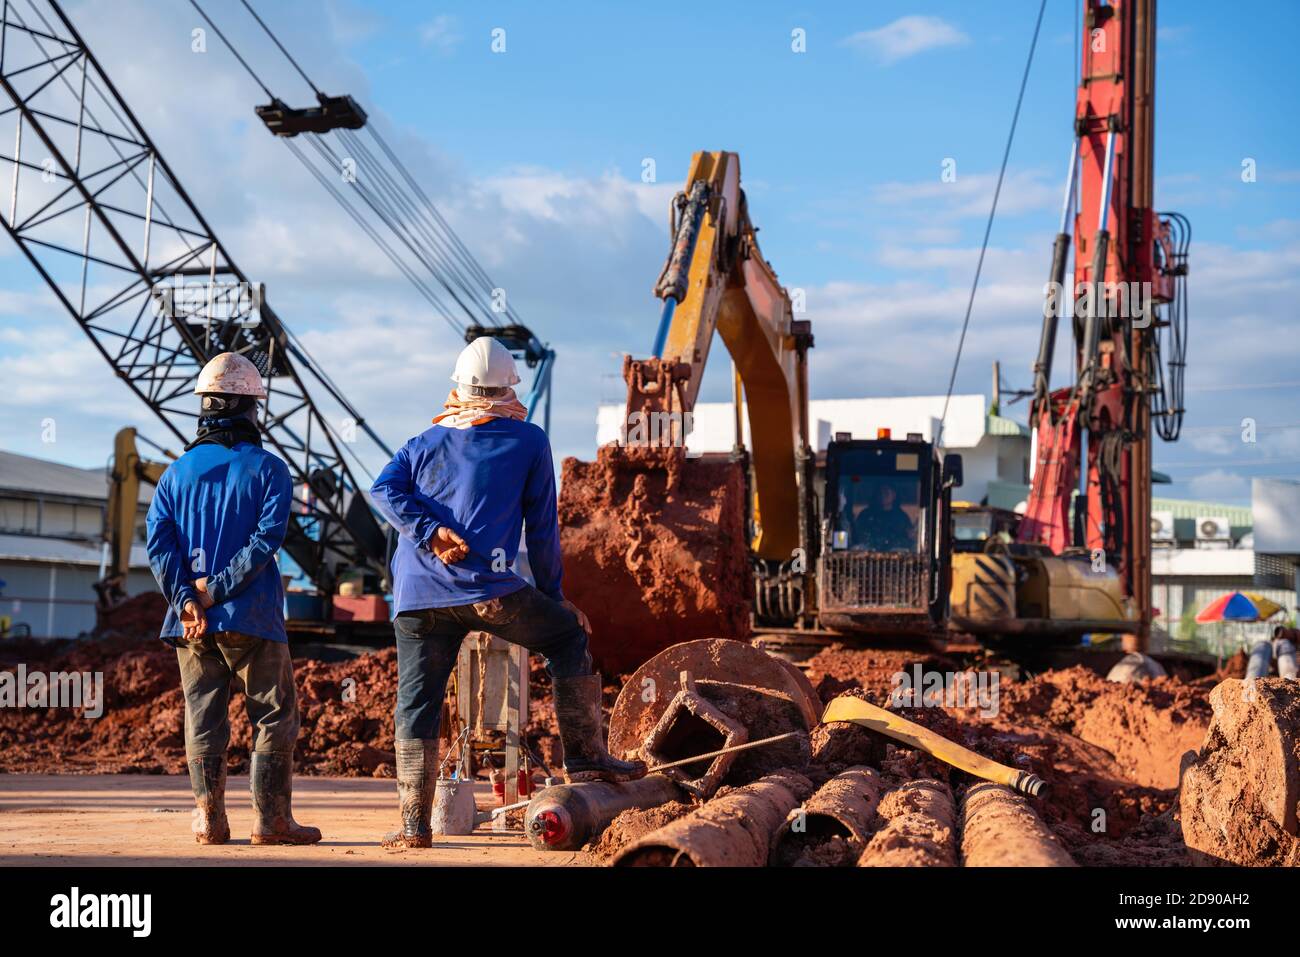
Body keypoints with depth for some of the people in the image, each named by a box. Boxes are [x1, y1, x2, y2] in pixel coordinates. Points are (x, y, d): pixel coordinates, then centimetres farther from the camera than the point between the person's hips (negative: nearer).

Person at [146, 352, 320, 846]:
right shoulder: (268, 468, -2)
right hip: (252, 618, -4)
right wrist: (219, 588, -12)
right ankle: (271, 819, 1)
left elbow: (158, 543, -1)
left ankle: (209, 819, 8)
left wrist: (188, 600, -7)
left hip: (191, 621, 4)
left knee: (203, 719, 9)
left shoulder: (177, 471, 9)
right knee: (274, 716, 3)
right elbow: (266, 539, -13)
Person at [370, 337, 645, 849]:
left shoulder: (425, 443, 19)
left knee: (415, 704, 8)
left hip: (415, 595, 4)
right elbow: (542, 527, 9)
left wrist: (429, 531, -7)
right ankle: (585, 757, 11)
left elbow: (383, 489, 2)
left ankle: (414, 825, 5)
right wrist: (552, 594, 16)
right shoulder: (529, 441, 10)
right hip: (484, 590, -3)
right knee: (568, 635, 15)